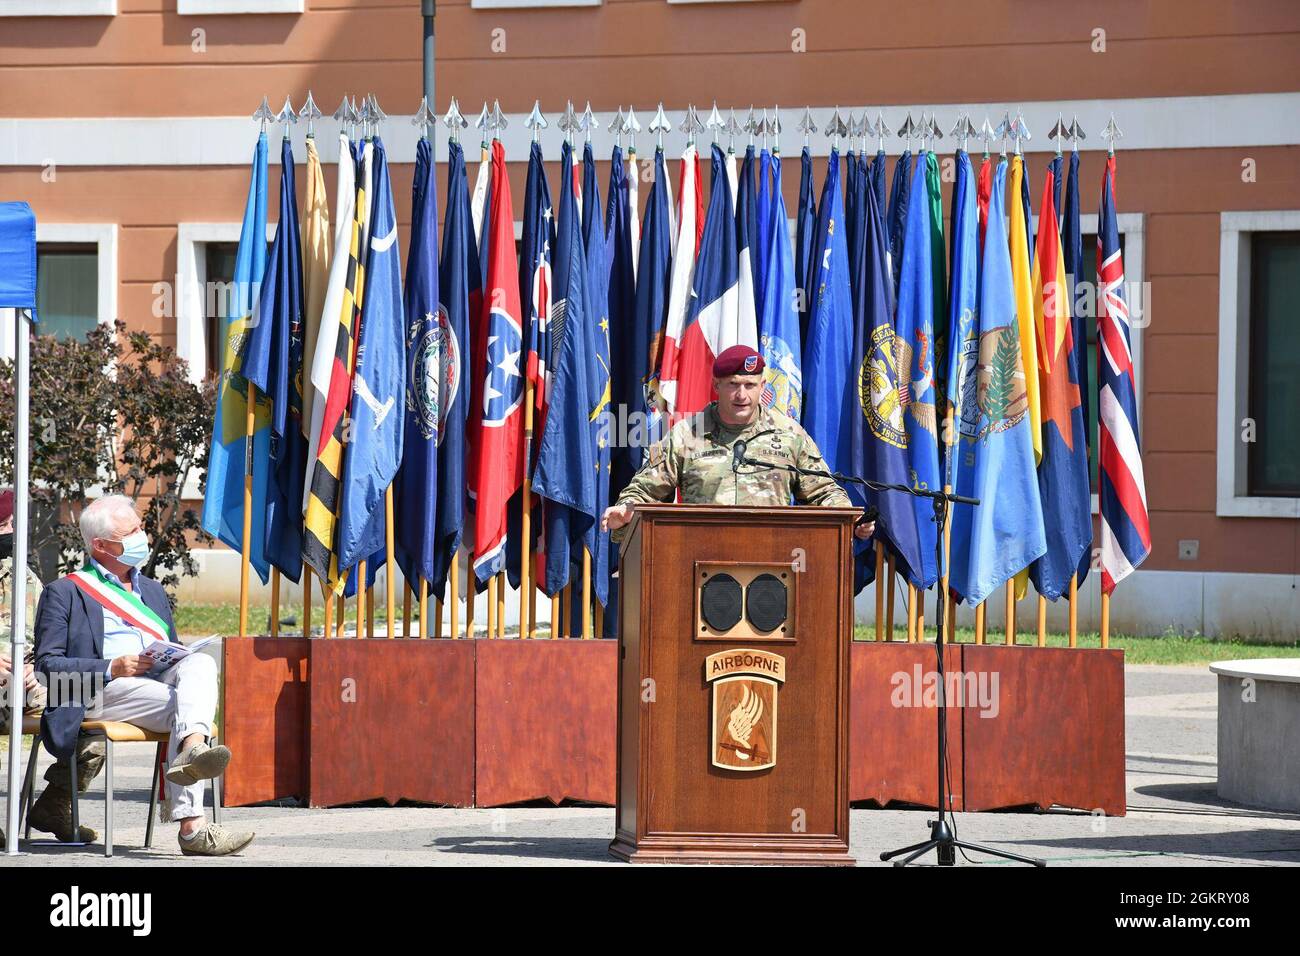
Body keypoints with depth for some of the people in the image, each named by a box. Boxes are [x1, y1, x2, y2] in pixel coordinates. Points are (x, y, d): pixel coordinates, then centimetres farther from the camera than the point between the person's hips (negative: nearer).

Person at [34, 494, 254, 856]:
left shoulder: (152, 591, 32)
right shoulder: (65, 593, 12)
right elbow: (47, 663, 2)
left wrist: (181, 662, 5)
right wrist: (112, 668, -13)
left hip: (163, 681, 5)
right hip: (105, 691, -5)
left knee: (200, 662, -31)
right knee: (183, 707, -33)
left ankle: (193, 747, -58)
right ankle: (192, 825, -49)